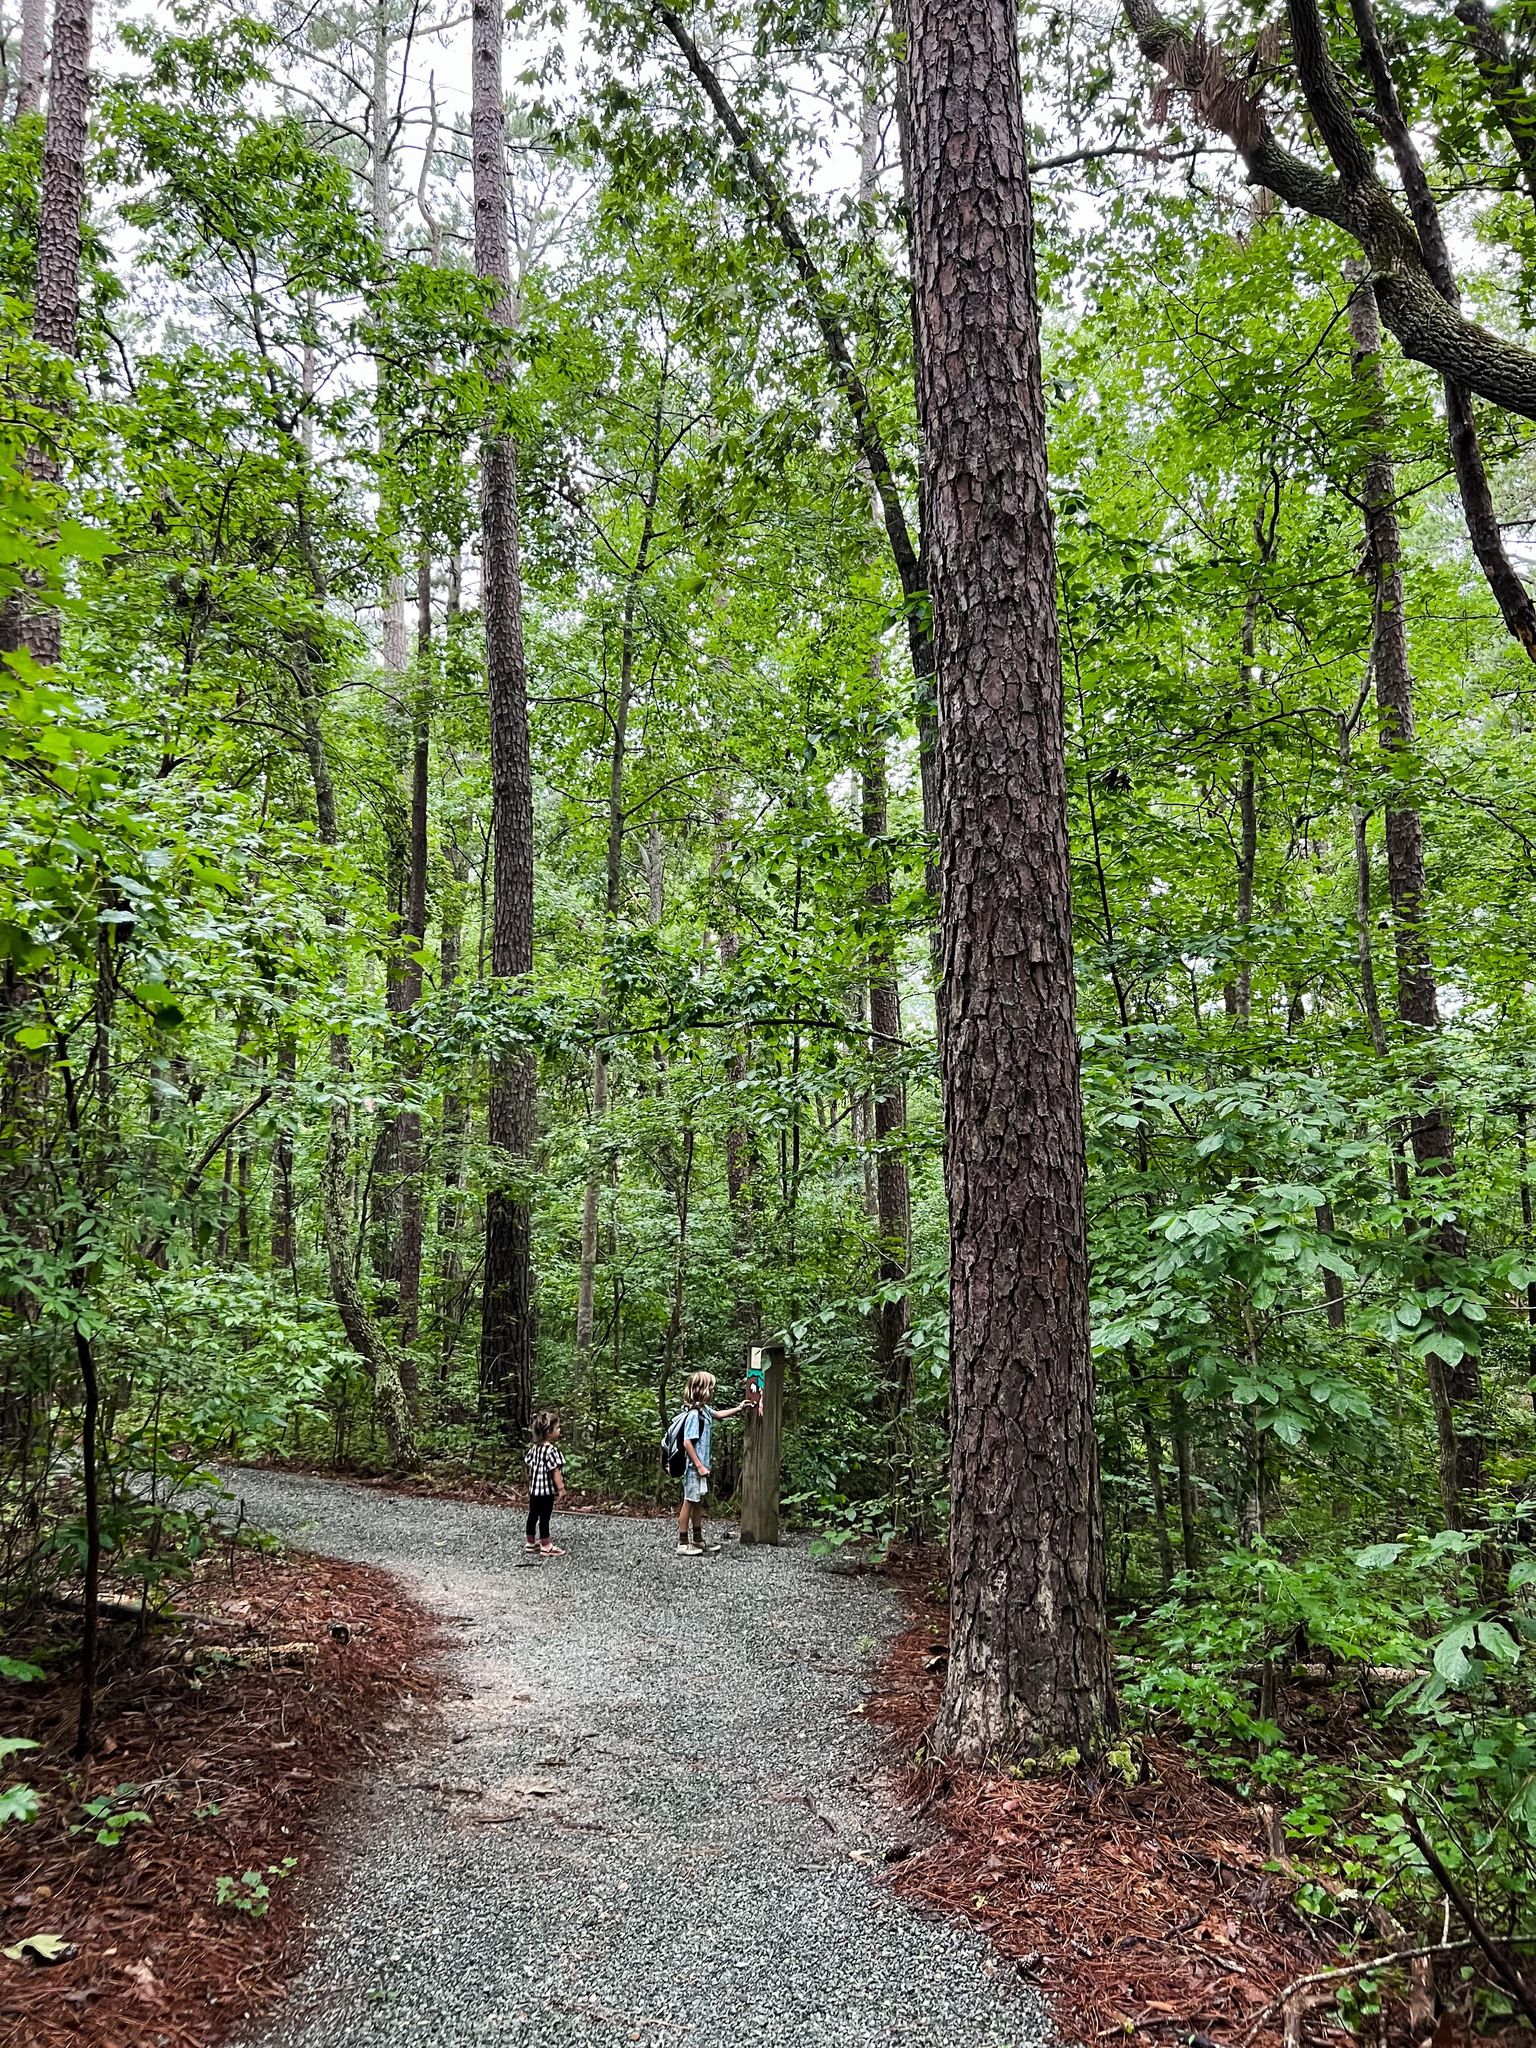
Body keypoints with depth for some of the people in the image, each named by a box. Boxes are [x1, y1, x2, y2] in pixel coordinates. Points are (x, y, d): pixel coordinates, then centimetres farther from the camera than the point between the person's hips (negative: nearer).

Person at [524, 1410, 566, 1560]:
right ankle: (546, 1547, 11)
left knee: (533, 1515, 16)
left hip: (534, 1488, 8)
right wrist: (561, 1488, -15)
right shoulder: (552, 1450, -22)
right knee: (544, 1517, 1)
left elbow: (529, 1465, 11)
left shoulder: (534, 1448, 3)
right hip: (546, 1490, -8)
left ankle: (531, 1543, 29)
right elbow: (555, 1471, -22)